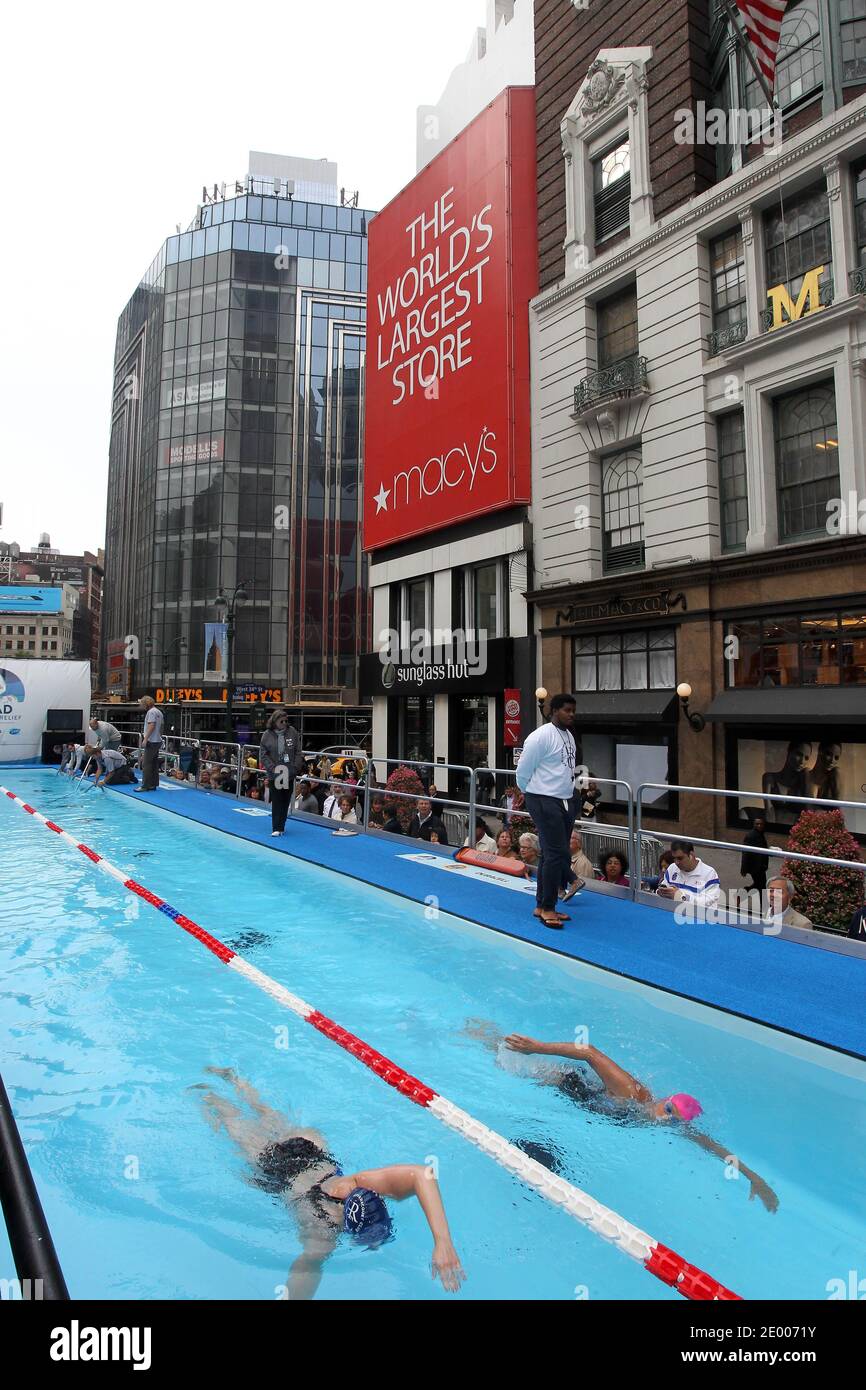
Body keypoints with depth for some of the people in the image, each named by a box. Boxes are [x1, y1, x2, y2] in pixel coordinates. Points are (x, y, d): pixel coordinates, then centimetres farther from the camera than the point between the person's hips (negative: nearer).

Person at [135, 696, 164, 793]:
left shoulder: (151, 712, -11)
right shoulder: (159, 712, 18)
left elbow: (151, 726, -21)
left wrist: (145, 739, -22)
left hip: (151, 742, -10)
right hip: (158, 741, 10)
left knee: (146, 764, -9)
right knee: (154, 764, 10)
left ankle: (145, 786, -10)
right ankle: (154, 785, 12)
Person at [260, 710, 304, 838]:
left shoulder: (292, 732, -1)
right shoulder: (267, 735, -5)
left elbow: (298, 752, 2)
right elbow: (263, 755, -3)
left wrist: (295, 768, -7)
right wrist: (273, 769, -13)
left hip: (289, 774, 2)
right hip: (274, 774, -2)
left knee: (286, 801, 8)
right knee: (276, 802, -3)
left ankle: (281, 827, 18)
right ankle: (276, 828, 0)